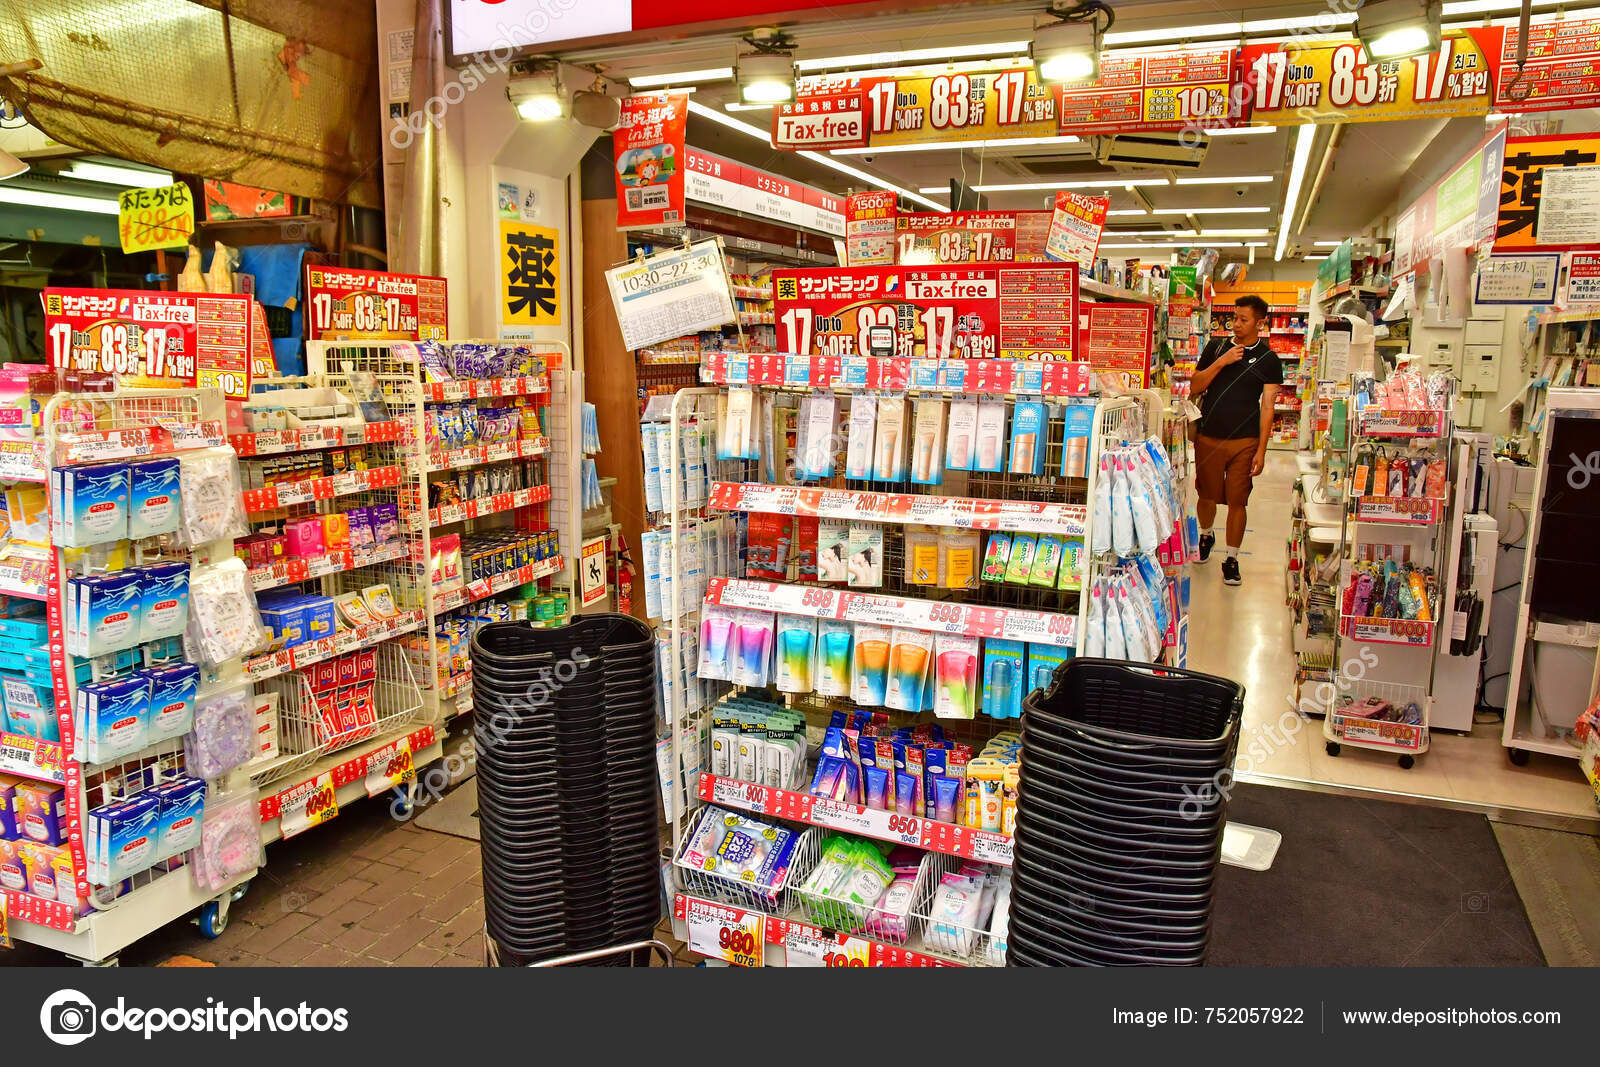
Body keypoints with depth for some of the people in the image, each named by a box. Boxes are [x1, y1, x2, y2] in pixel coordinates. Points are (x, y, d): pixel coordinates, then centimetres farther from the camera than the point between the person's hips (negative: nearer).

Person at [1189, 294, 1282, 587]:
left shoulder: (1268, 360, 1)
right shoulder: (1216, 347, 7)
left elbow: (1267, 406, -2)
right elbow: (1194, 387, 2)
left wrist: (1261, 450, -8)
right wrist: (1221, 362, -12)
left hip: (1244, 441, -2)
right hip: (1208, 437, 2)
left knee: (1237, 501, -1)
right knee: (1207, 495, 12)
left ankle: (1232, 559, 12)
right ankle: (1206, 535, 41)